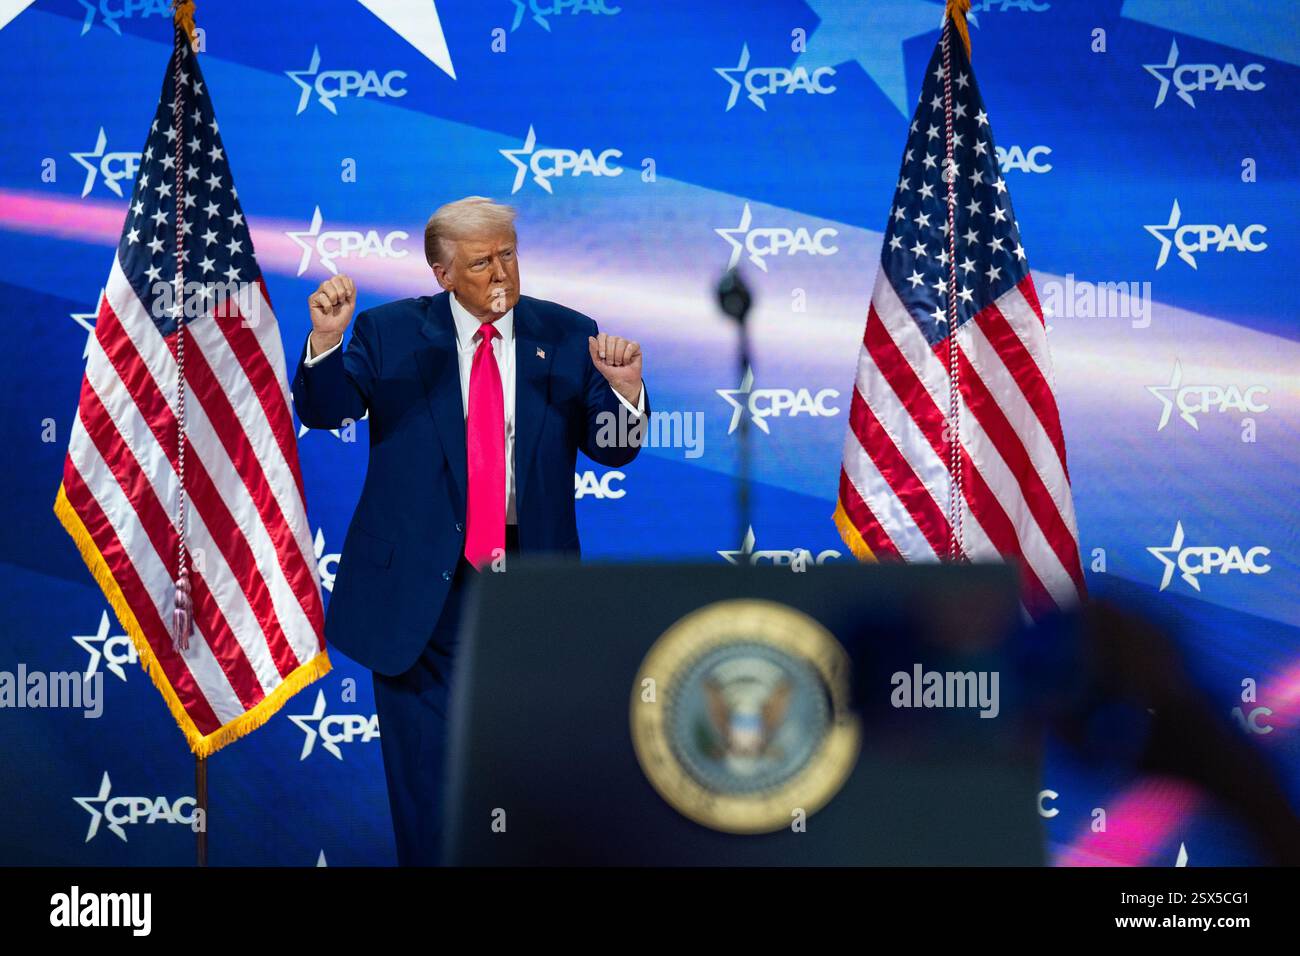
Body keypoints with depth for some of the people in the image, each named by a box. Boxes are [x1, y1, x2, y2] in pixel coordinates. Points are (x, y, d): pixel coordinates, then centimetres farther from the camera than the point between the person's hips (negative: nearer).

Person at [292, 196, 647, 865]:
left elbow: (612, 448, 1)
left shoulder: (566, 336, 4)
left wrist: (625, 388, -20)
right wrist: (325, 339, -29)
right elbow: (323, 411, -10)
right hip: (420, 586, -1)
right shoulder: (391, 333, 0)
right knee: (424, 770, 5)